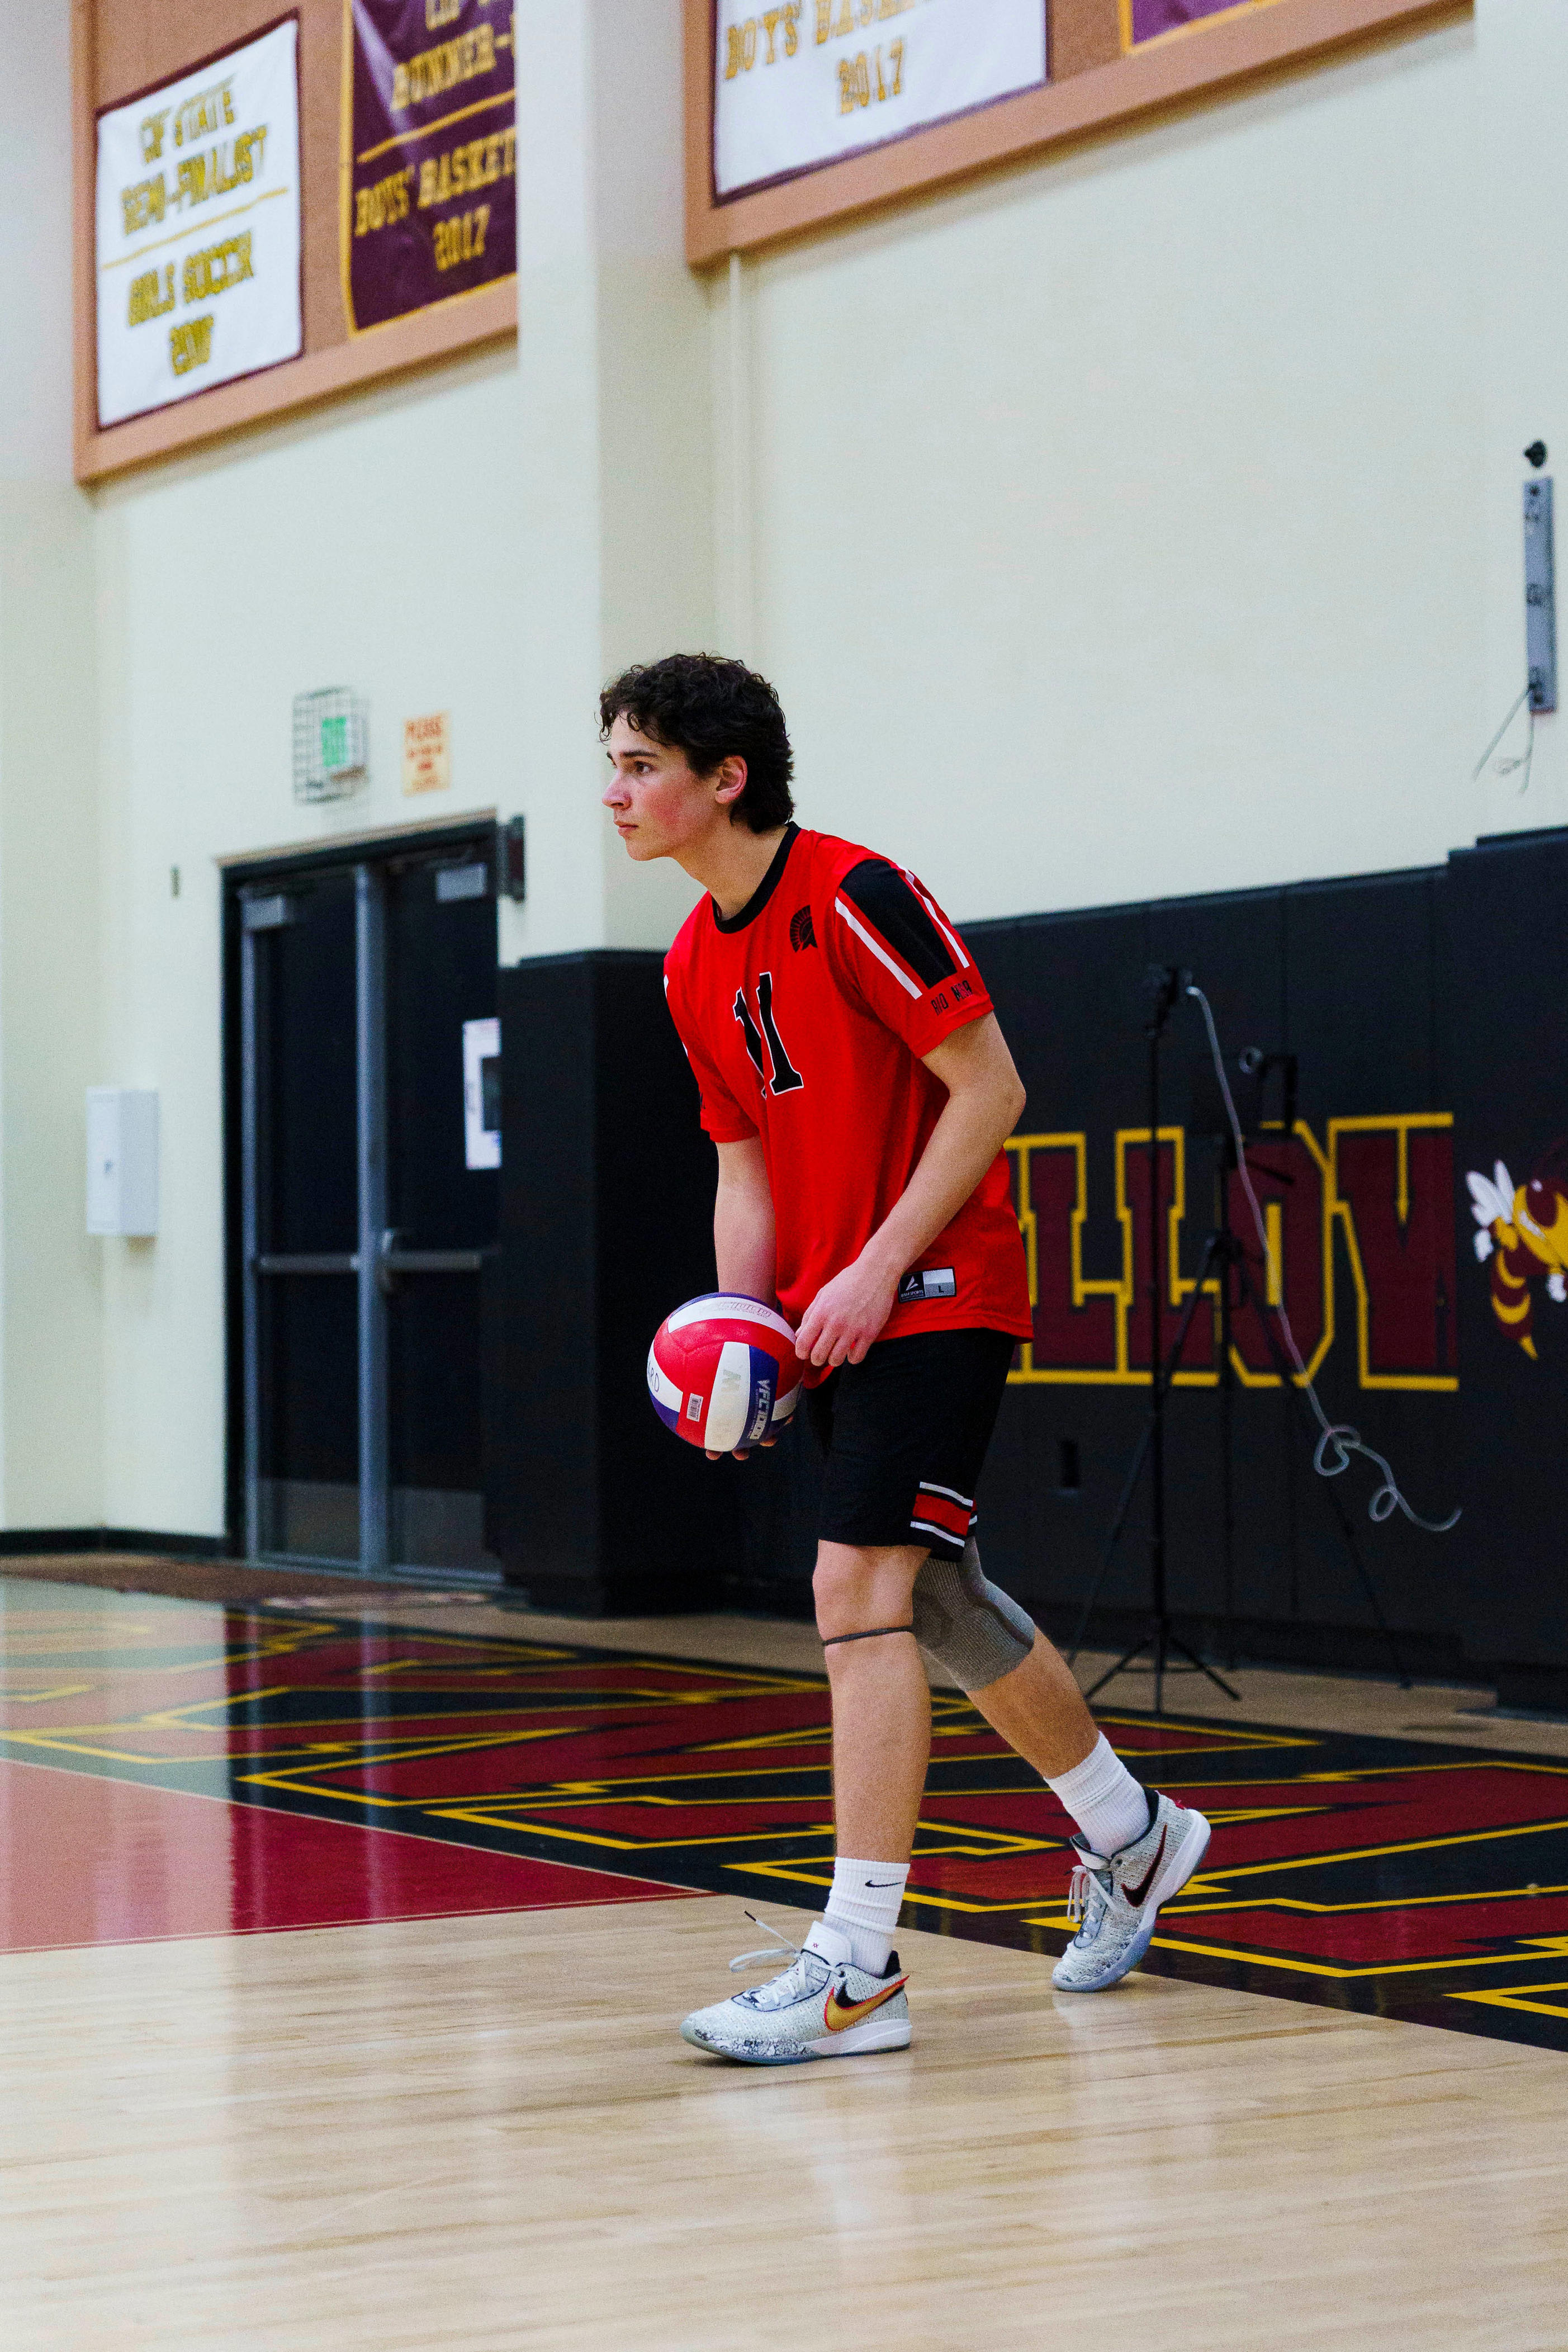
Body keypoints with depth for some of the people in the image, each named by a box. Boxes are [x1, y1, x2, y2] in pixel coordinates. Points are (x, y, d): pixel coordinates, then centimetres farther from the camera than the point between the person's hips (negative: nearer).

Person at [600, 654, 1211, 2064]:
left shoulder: (853, 896, -16)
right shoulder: (697, 965, 9)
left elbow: (990, 1086, -17)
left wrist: (880, 1272, -20)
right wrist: (739, 1323, 0)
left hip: (936, 1296, -9)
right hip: (832, 1312, 9)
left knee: (860, 1588, -17)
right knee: (936, 1598, 16)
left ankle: (858, 1971, -16)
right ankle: (1132, 1840, 37)